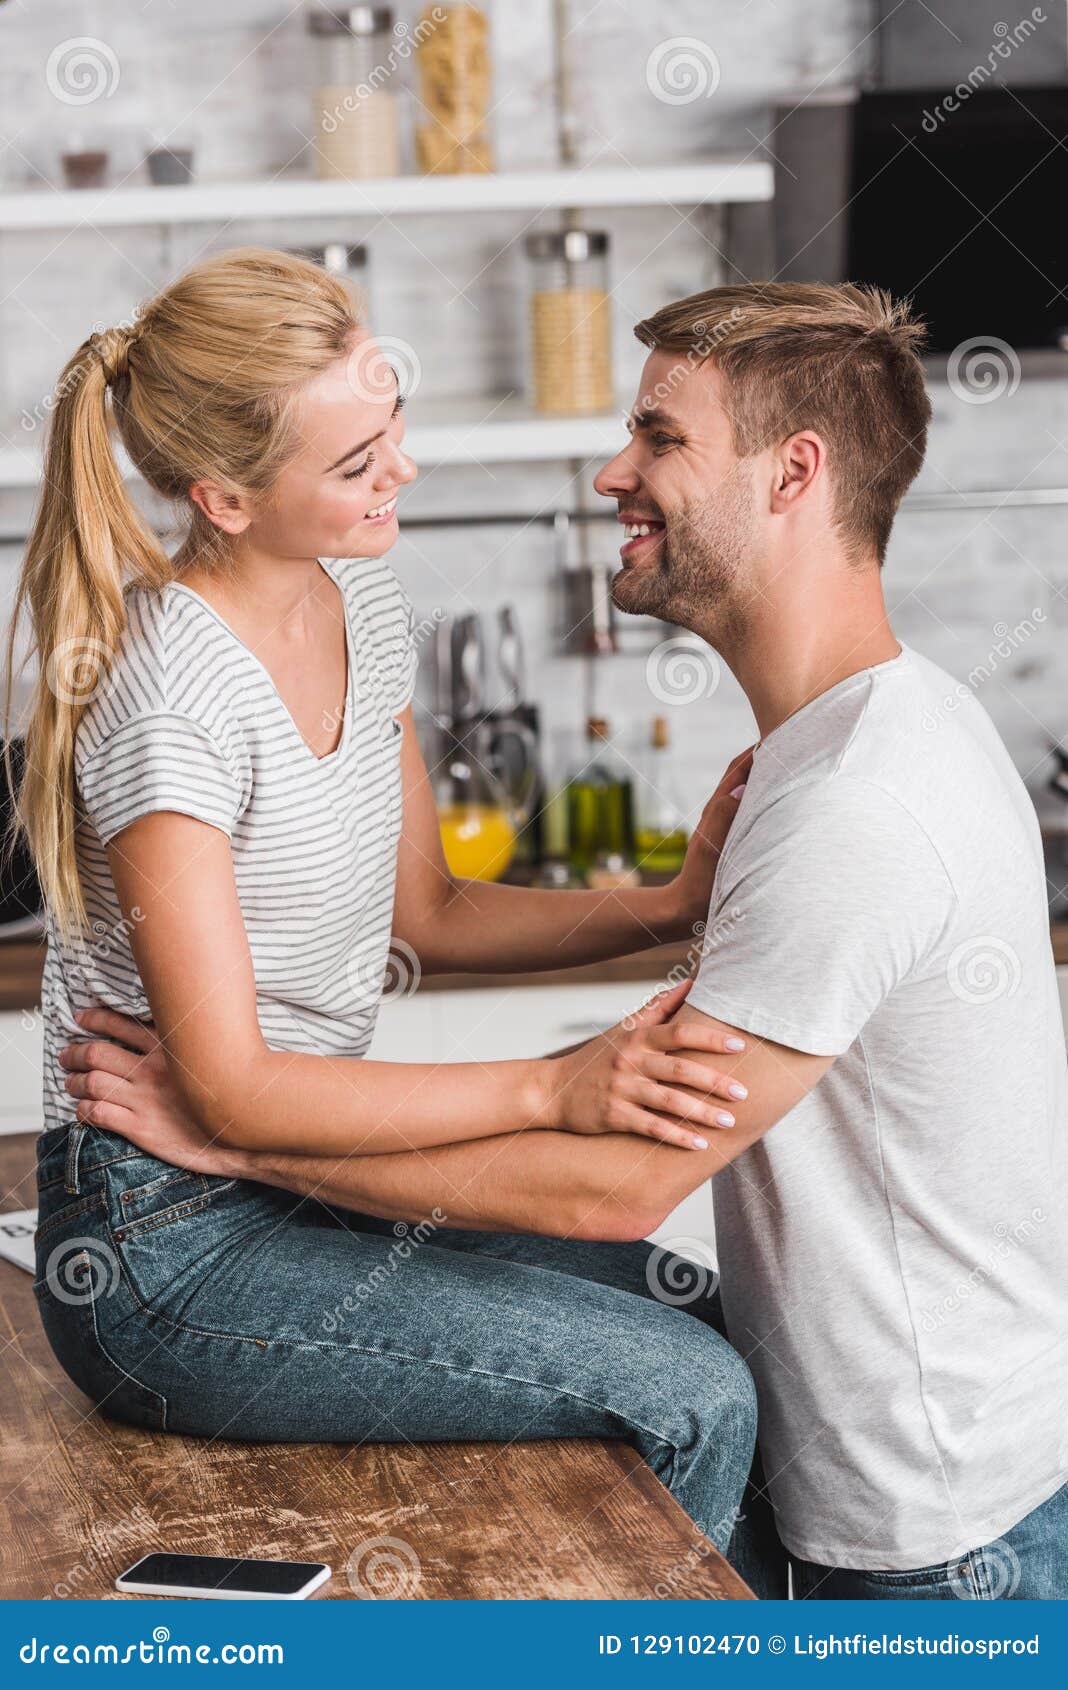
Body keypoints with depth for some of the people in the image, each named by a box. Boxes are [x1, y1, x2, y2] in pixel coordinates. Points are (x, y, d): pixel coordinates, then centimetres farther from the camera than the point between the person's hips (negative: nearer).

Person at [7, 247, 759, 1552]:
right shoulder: (170, 696, -23)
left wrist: (671, 905, -1)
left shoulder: (363, 607, 4)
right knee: (691, 1399, -15)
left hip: (306, 1182, 9)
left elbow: (425, 912, 13)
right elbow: (232, 1087, -24)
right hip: (166, 1257, -9)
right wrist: (552, 1091, -28)